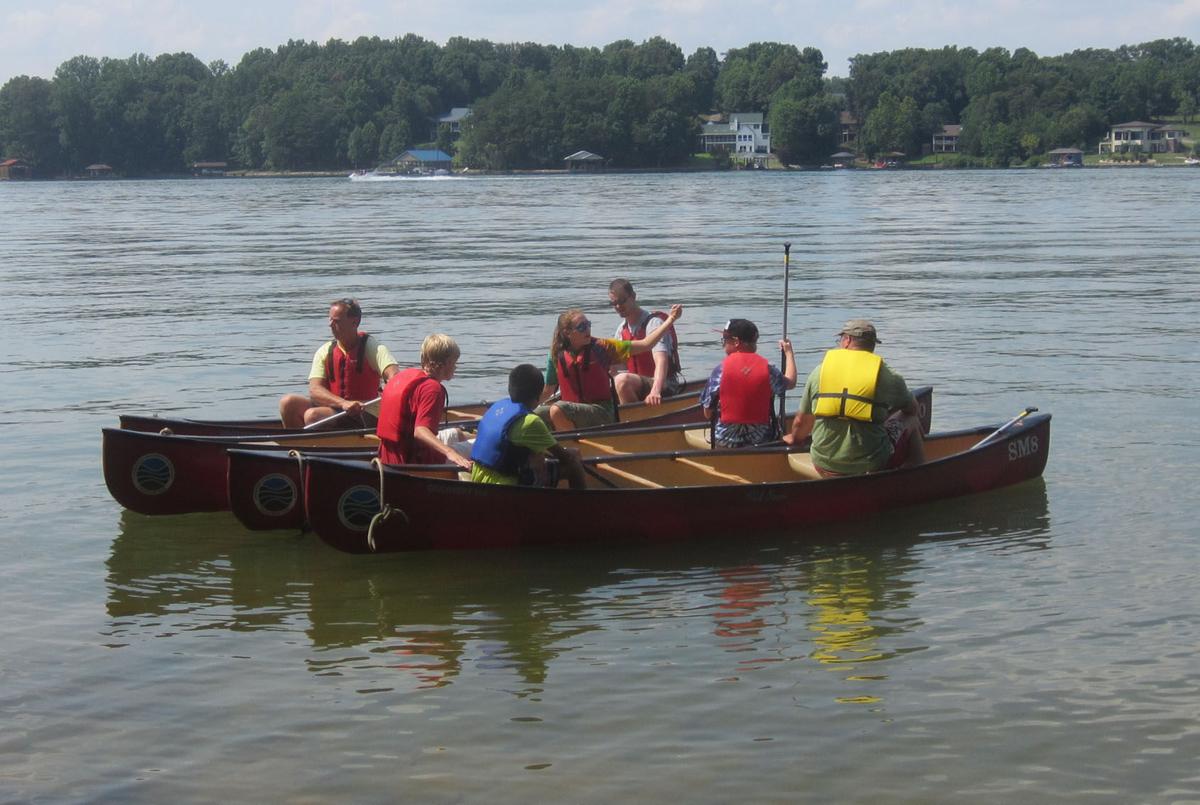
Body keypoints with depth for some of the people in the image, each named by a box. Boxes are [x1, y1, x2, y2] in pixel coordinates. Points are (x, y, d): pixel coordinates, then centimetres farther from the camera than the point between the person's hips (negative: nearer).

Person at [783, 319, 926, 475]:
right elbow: (912, 409, 18)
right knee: (911, 422, 21)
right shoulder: (887, 376, -1)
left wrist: (794, 438, 33)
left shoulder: (820, 371, 3)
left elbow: (801, 421, 11)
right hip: (872, 467, -3)